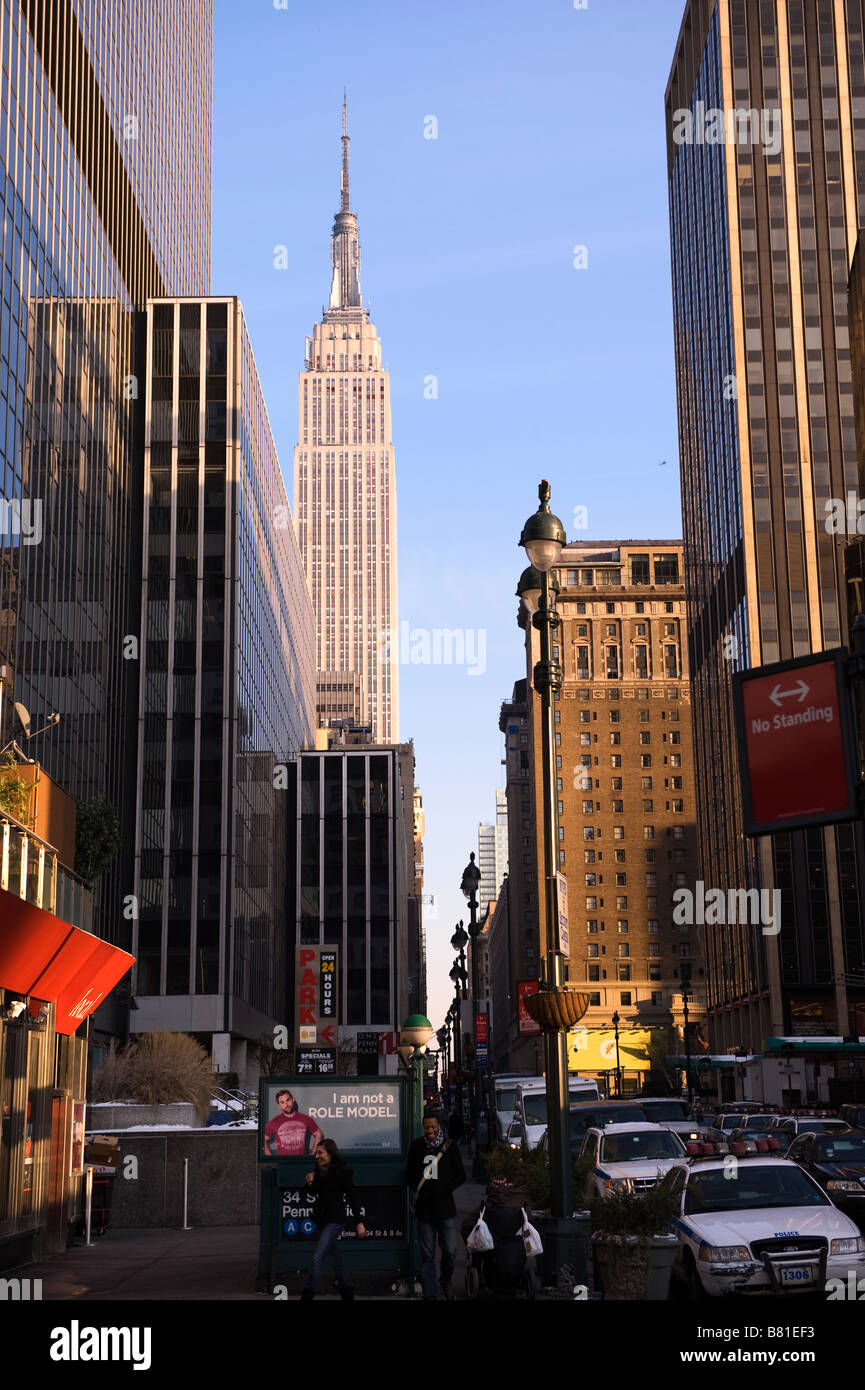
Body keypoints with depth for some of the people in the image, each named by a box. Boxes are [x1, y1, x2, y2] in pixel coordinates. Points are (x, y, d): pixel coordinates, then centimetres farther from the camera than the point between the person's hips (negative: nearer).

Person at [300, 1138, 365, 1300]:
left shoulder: (342, 1171, -12)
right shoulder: (319, 1169, 7)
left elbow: (352, 1197, -10)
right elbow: (314, 1193, 19)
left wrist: (359, 1222, -10)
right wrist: (310, 1184, -4)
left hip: (335, 1220, -8)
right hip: (322, 1218, 8)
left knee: (317, 1256, -14)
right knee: (334, 1257, 16)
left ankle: (308, 1294, -11)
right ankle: (346, 1290, 29)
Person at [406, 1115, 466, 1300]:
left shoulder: (449, 1146, 2)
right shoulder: (416, 1147, 6)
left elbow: (460, 1176, 6)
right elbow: (409, 1174, 16)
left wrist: (445, 1189, -9)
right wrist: (417, 1190, -2)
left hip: (446, 1207, -1)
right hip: (424, 1209, 1)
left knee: (449, 1250, -1)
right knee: (427, 1255, 3)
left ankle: (446, 1281, 28)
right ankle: (429, 1294, 9)